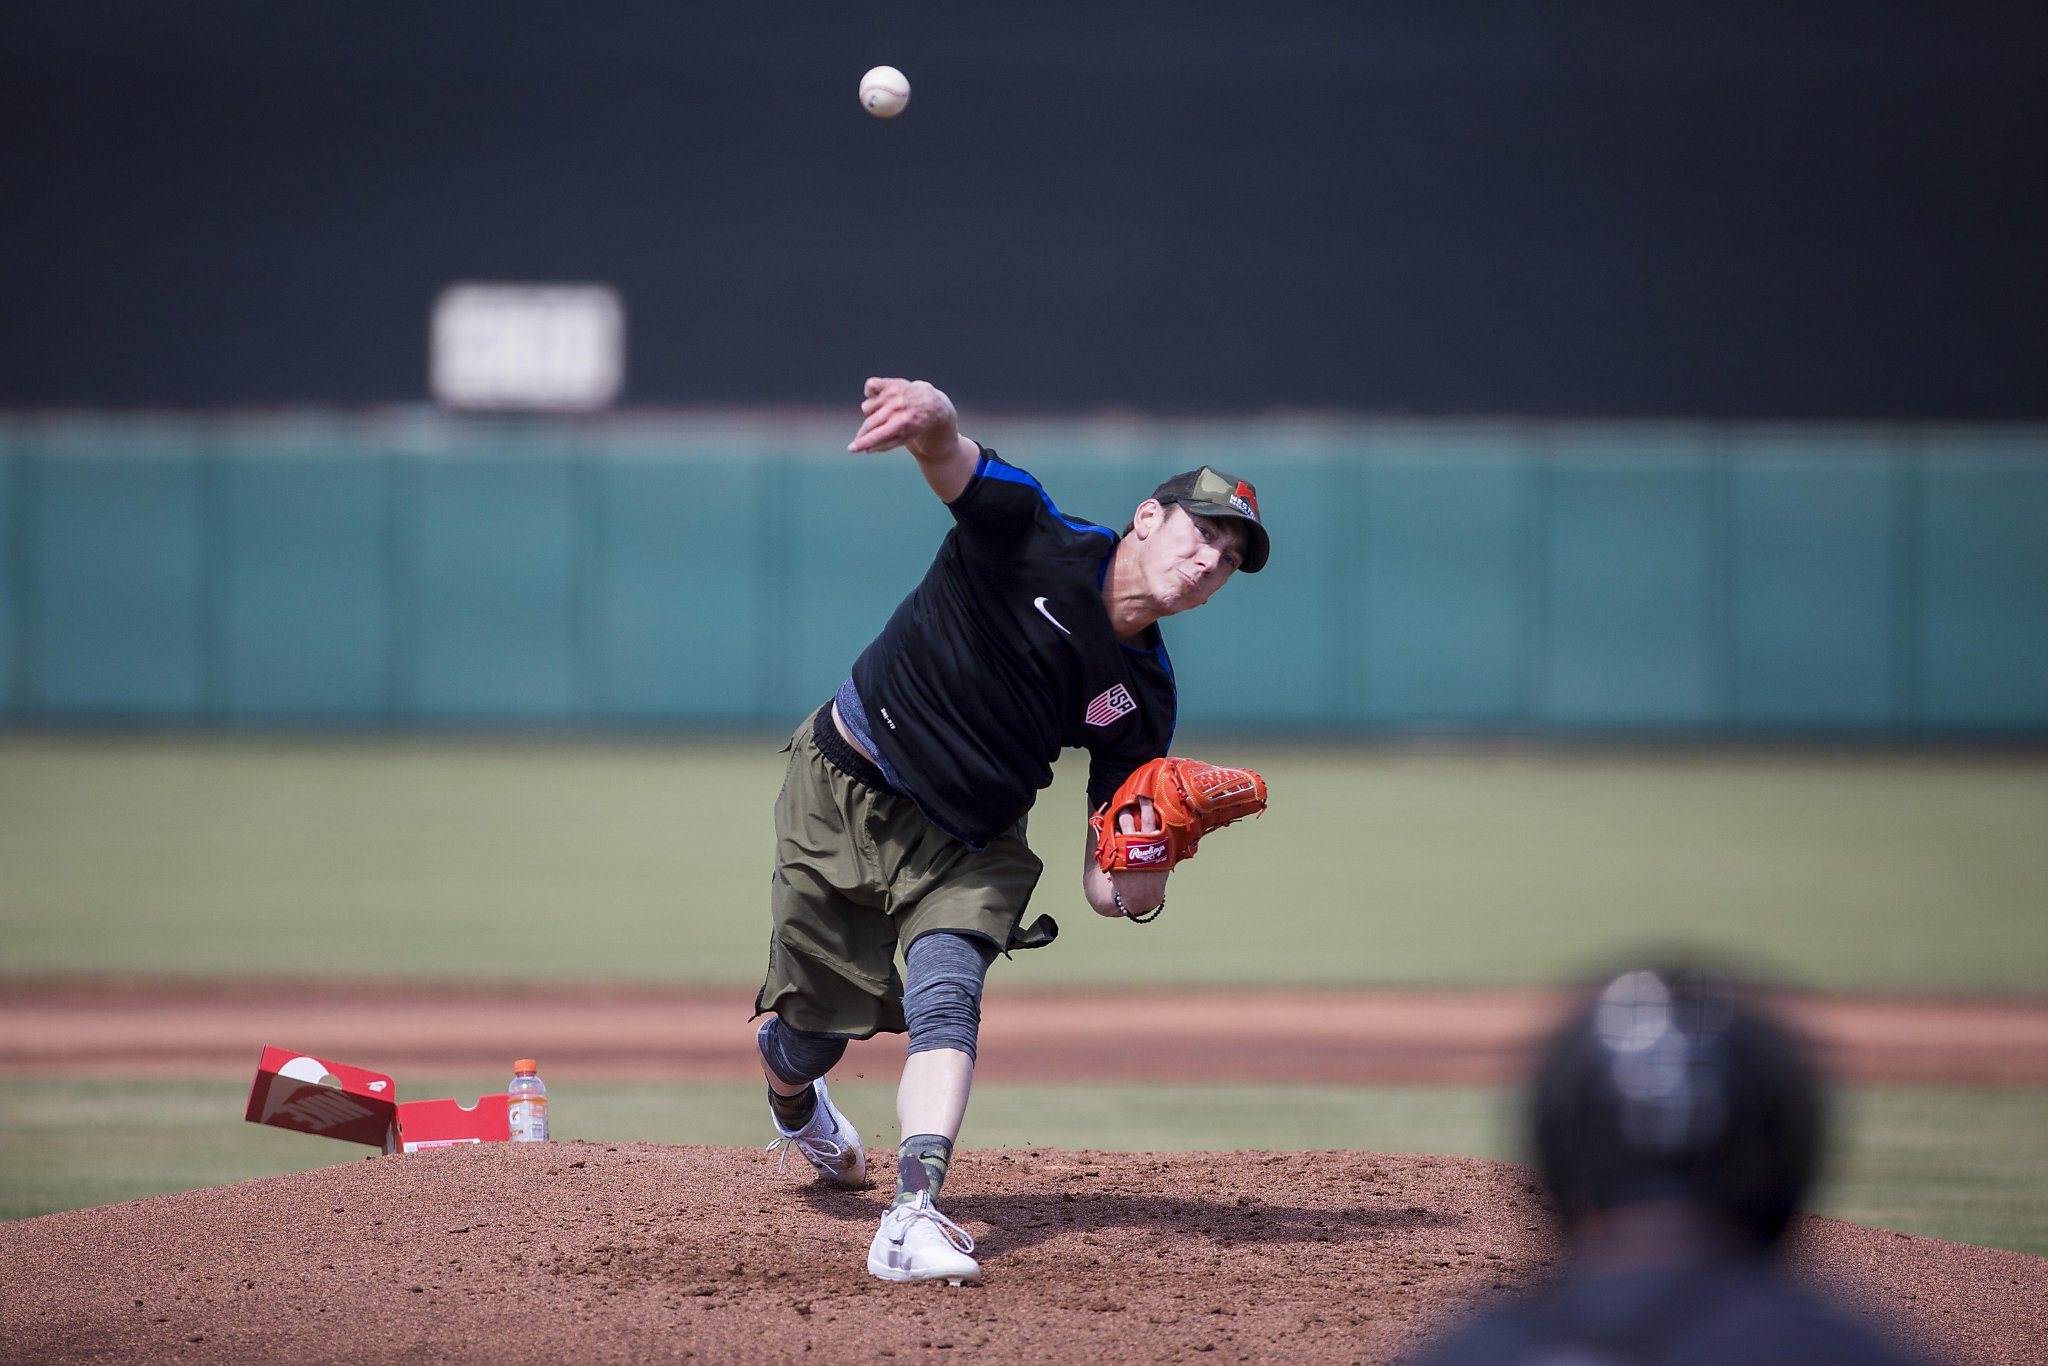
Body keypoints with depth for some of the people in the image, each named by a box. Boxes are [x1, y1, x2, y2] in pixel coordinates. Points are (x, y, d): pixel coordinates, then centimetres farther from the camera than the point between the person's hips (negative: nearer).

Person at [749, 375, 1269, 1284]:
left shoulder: (1144, 696, -8)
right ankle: (792, 1103, 44)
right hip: (844, 792, -3)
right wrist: (931, 415, -67)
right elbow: (946, 453, -41)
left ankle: (914, 1217, -34)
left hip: (968, 843, 3)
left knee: (946, 994, -23)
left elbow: (1106, 891, -6)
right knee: (817, 1025, 6)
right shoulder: (1031, 541, -20)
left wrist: (1141, 883, -32)